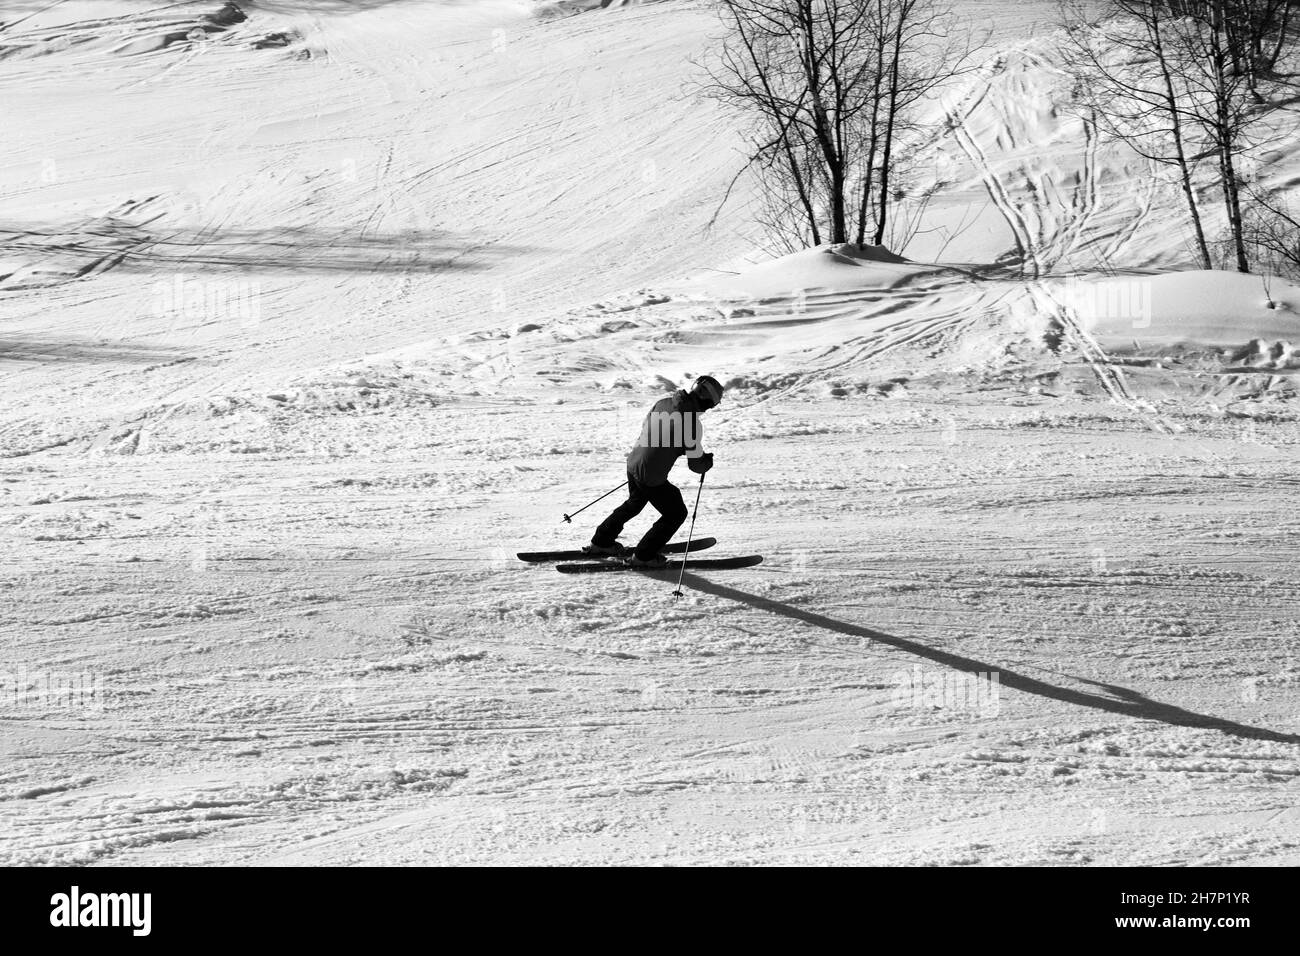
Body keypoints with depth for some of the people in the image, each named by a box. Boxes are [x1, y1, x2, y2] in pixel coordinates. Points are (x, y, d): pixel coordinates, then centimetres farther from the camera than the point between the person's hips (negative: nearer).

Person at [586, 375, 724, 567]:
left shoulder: (664, 403, 0)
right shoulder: (692, 424, -22)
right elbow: (696, 464, -16)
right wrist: (708, 460, 7)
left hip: (633, 462, 8)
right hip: (652, 478, -8)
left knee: (635, 503, 34)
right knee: (676, 513, 14)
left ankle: (602, 541, 45)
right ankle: (644, 556, 19)